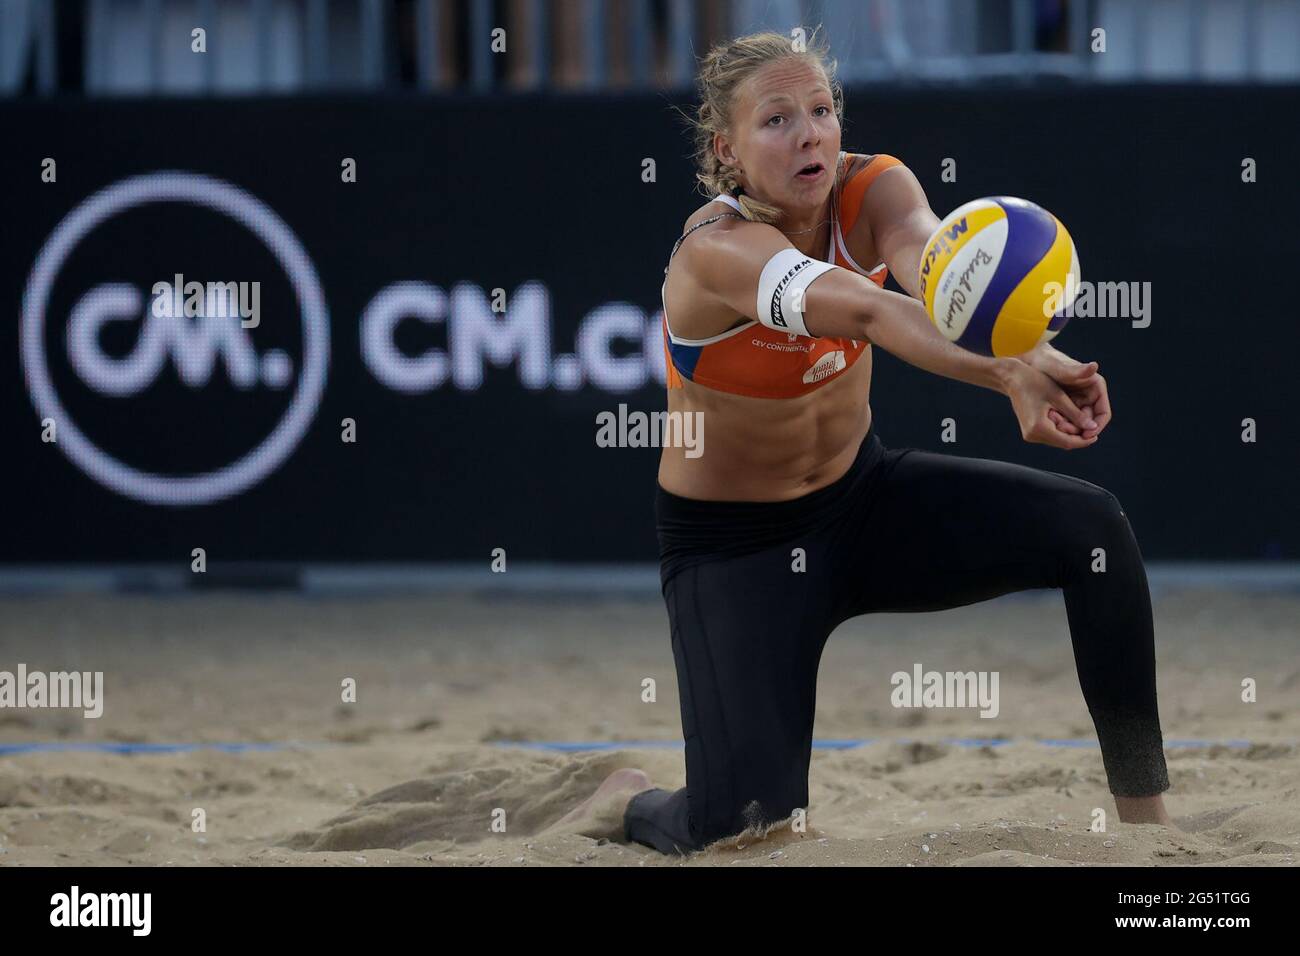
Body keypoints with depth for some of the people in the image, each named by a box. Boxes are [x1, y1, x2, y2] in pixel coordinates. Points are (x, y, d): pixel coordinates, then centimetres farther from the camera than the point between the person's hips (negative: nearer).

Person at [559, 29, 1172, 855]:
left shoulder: (869, 191, -15)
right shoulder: (717, 251, -30)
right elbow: (865, 311, -49)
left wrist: (1018, 344, -62)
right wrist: (1007, 375, -67)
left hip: (862, 494, 5)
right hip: (736, 544, -5)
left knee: (1091, 527, -16)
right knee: (746, 824, -21)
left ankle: (1148, 814, -4)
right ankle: (629, 803, 17)